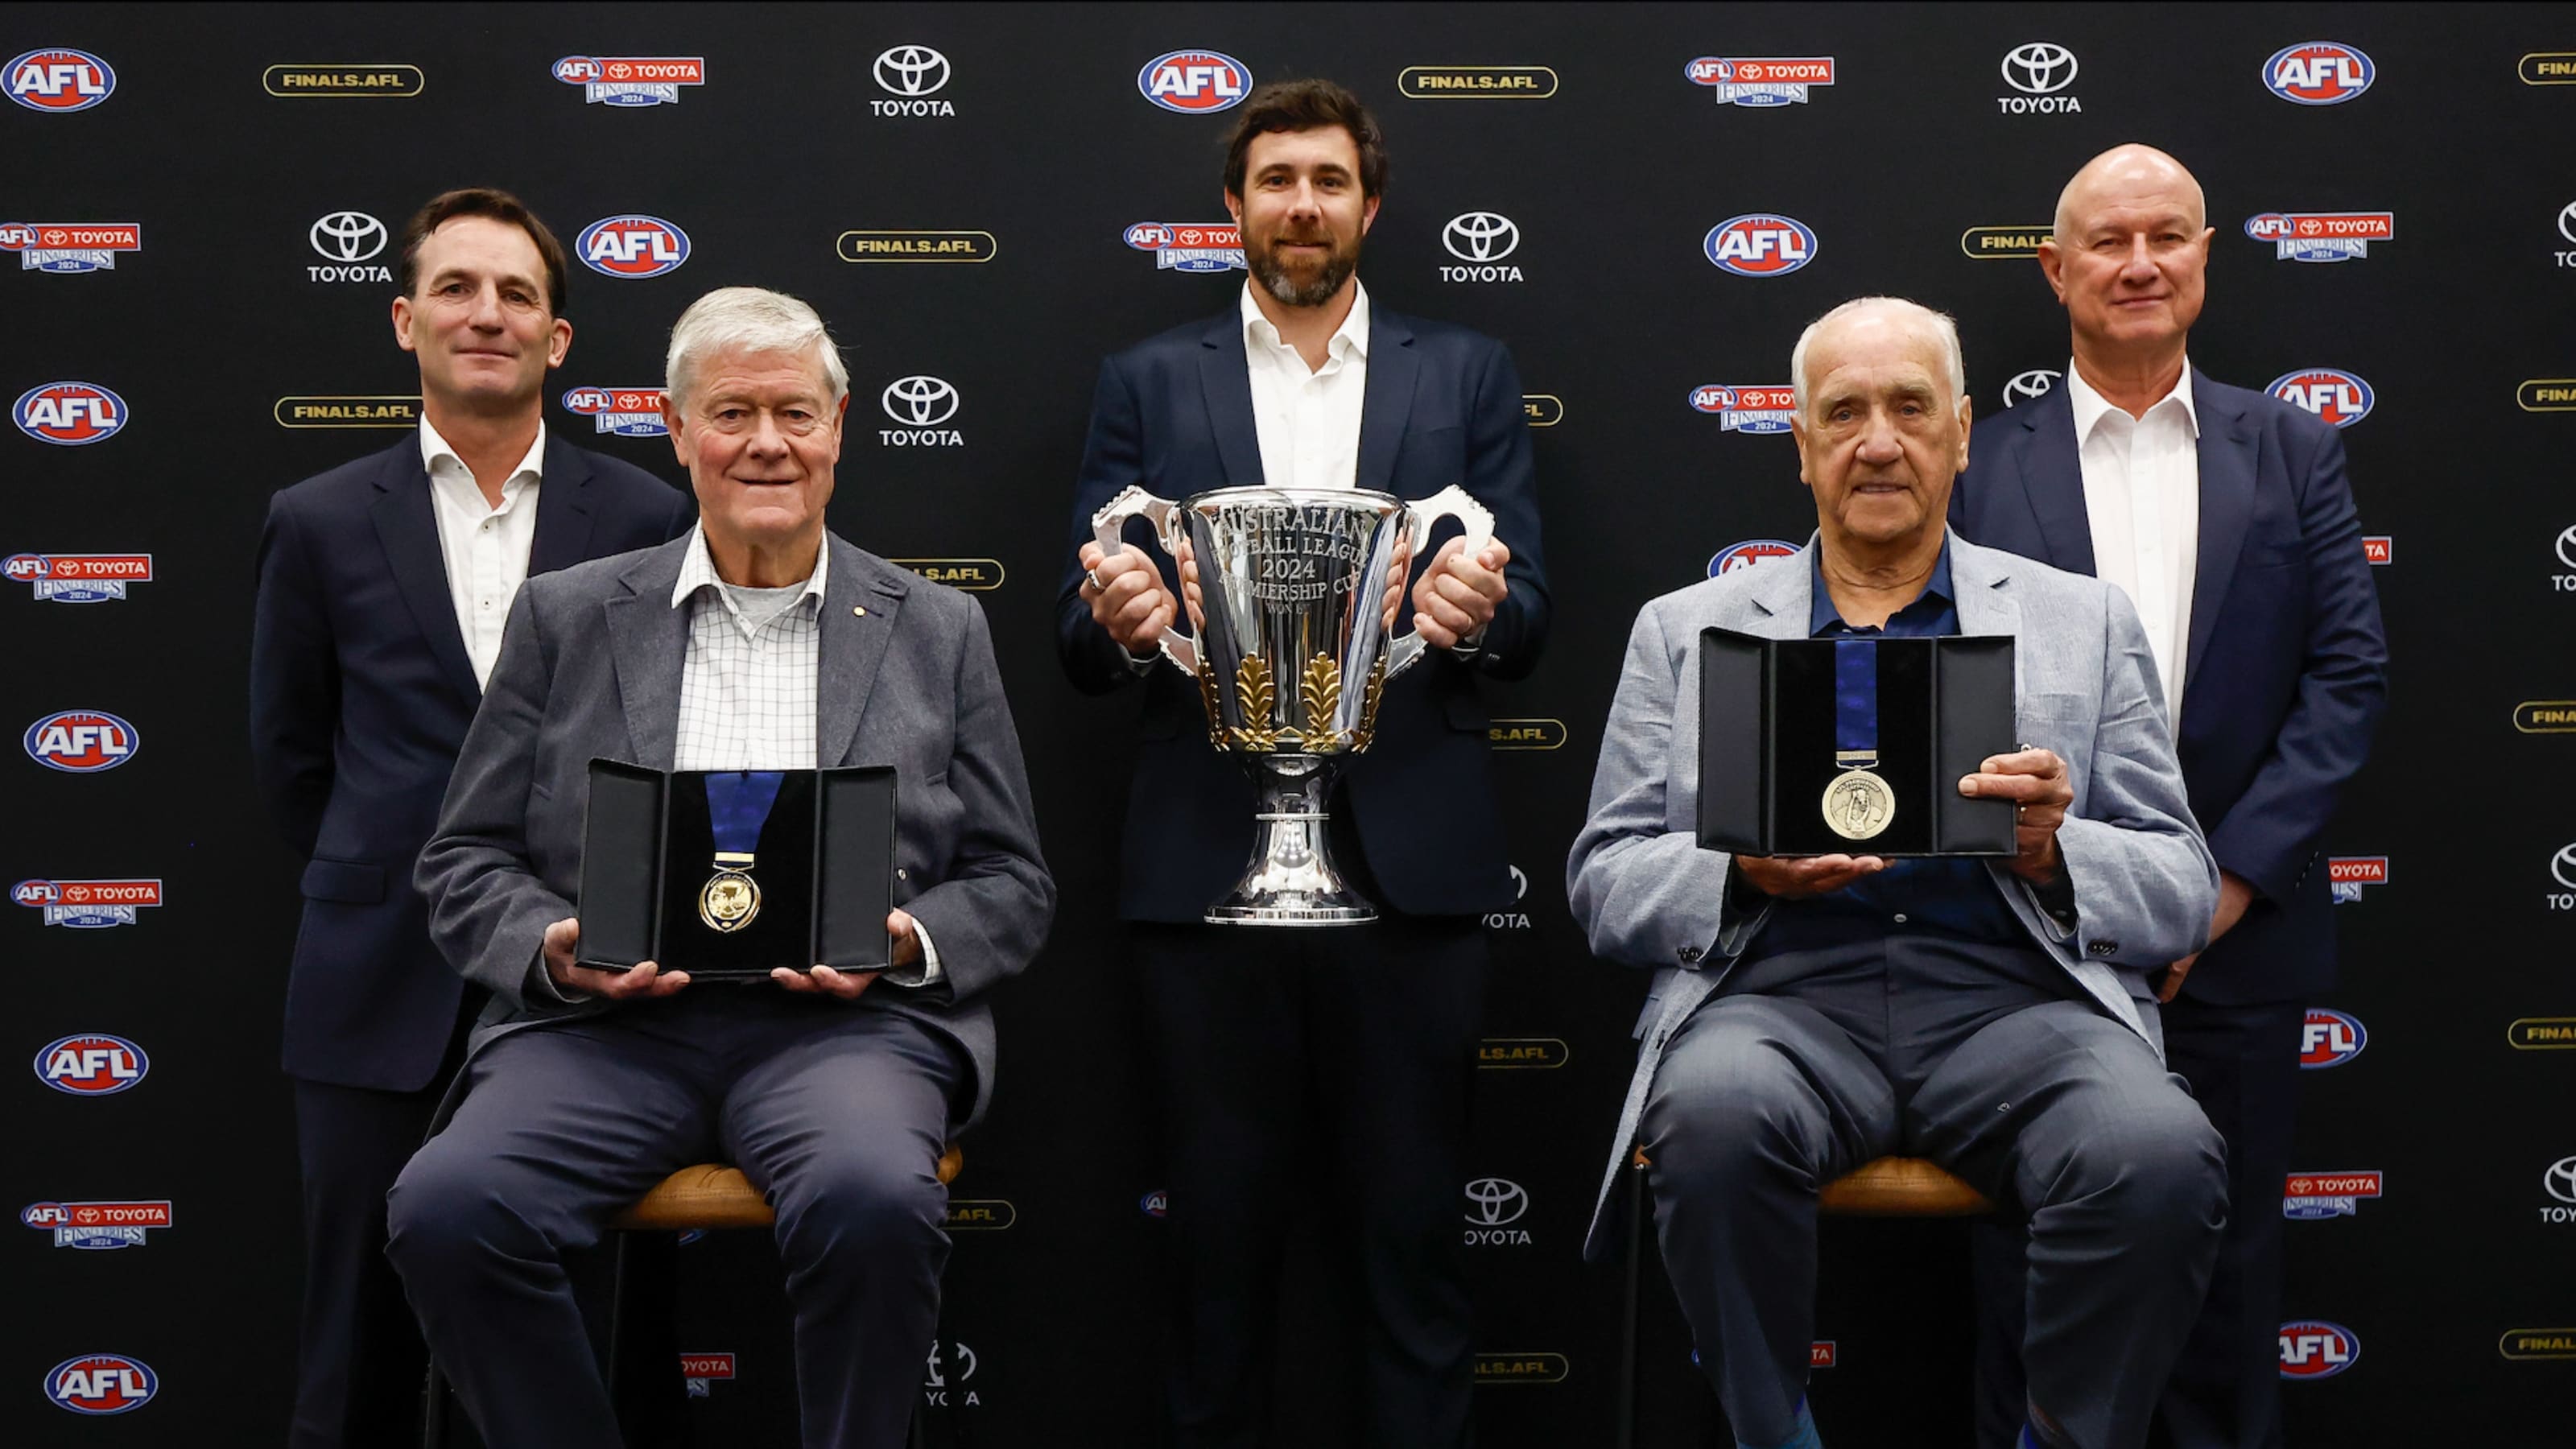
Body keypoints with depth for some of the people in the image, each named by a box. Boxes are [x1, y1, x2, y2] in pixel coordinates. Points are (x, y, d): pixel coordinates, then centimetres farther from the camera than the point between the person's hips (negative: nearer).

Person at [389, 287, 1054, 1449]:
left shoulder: (937, 632, 14)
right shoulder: (566, 619, 15)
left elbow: (1011, 888, 13)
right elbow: (464, 864, 13)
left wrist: (902, 944, -9)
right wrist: (555, 951, -8)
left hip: (845, 1017, -1)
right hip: (609, 1015, 1)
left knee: (875, 1203, -34)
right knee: (446, 1210, -27)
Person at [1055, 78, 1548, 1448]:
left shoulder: (1465, 374, 11)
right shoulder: (1147, 382, 10)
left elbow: (1526, 617, 5)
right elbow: (1082, 639, 5)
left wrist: (1479, 613, -19)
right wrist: (1119, 622, -19)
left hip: (1407, 859, 0)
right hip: (1206, 860, 0)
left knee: (1412, 1233, 4)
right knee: (1221, 1233, 7)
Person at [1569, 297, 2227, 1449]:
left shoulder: (2085, 623, 19)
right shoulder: (1685, 631, 18)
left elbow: (2182, 890, 14)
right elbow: (1604, 880, 12)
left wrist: (2057, 851, -9)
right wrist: (1742, 869, -9)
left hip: (2015, 997, 1)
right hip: (1780, 990, 0)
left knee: (2160, 1157, -31)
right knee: (1716, 1117, -35)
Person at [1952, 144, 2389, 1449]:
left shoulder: (2293, 452, 6)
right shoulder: (1978, 465, 2)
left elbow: (2351, 676, 0)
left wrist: (2233, 875, -9)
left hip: (2235, 935, 1)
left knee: (2227, 1261, 11)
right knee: (2030, 1257, 8)